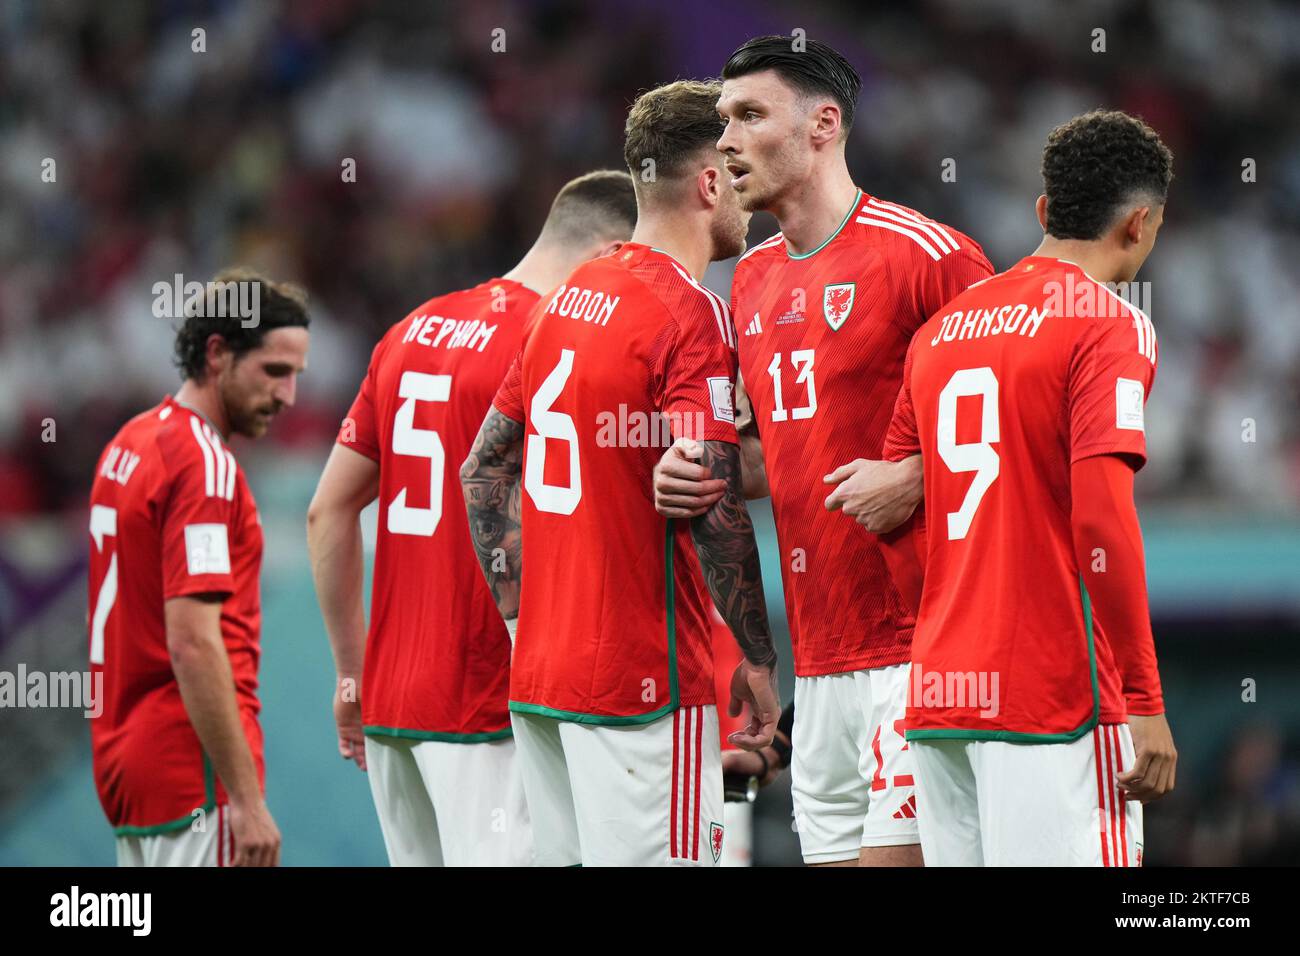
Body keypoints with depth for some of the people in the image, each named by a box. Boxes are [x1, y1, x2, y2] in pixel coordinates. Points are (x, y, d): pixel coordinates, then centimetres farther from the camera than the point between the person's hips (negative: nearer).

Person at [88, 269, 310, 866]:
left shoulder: (130, 444, 14)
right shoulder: (203, 462, -15)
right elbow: (194, 643, -22)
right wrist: (246, 801, -22)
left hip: (125, 764, 10)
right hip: (195, 772, -10)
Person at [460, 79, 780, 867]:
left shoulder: (570, 297, 13)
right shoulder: (691, 313, -13)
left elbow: (484, 469, 17)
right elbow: (710, 505, -20)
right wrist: (759, 659, -11)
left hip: (539, 678, 8)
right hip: (643, 684, -8)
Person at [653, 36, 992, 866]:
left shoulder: (927, 255, -8)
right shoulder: (755, 280, 17)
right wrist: (703, 474, 7)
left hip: (916, 639, -8)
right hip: (819, 656, 8)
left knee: (895, 850, -13)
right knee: (831, 848, 7)